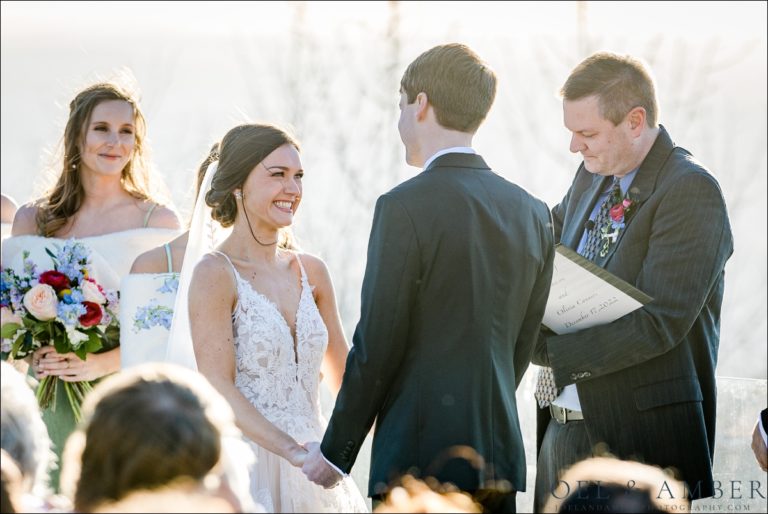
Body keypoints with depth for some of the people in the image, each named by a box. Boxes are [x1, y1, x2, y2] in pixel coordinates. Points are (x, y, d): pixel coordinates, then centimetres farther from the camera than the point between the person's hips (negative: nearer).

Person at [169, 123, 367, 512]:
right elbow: (218, 388, -16)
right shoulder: (214, 274, -9)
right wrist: (292, 450, -25)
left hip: (309, 473, 5)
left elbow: (342, 375, 14)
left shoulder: (311, 271, 8)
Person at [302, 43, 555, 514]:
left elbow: (377, 344, -10)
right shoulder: (533, 212, 8)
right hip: (500, 454, 6)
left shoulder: (405, 208, -11)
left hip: (419, 458, -6)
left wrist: (334, 452, -1)